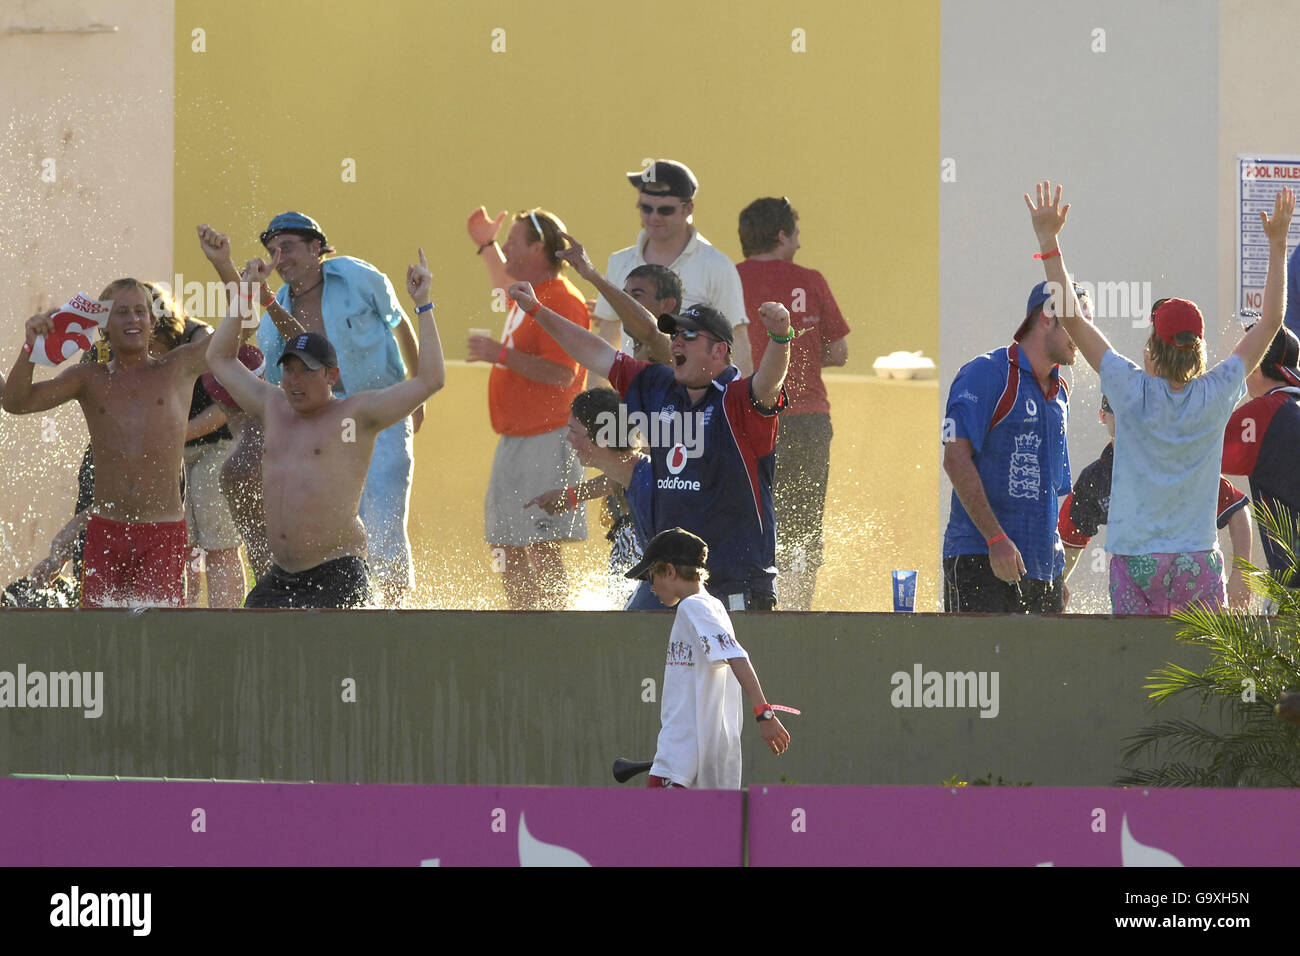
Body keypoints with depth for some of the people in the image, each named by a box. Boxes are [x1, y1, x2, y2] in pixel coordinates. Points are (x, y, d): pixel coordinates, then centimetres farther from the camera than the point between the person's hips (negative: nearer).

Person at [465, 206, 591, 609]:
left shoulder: (563, 301, -16)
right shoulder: (528, 294, 15)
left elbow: (560, 374, -25)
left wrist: (502, 355, -22)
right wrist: (485, 245, 39)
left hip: (548, 440, -10)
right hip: (515, 440, 10)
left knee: (541, 546, -14)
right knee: (505, 546, 13)